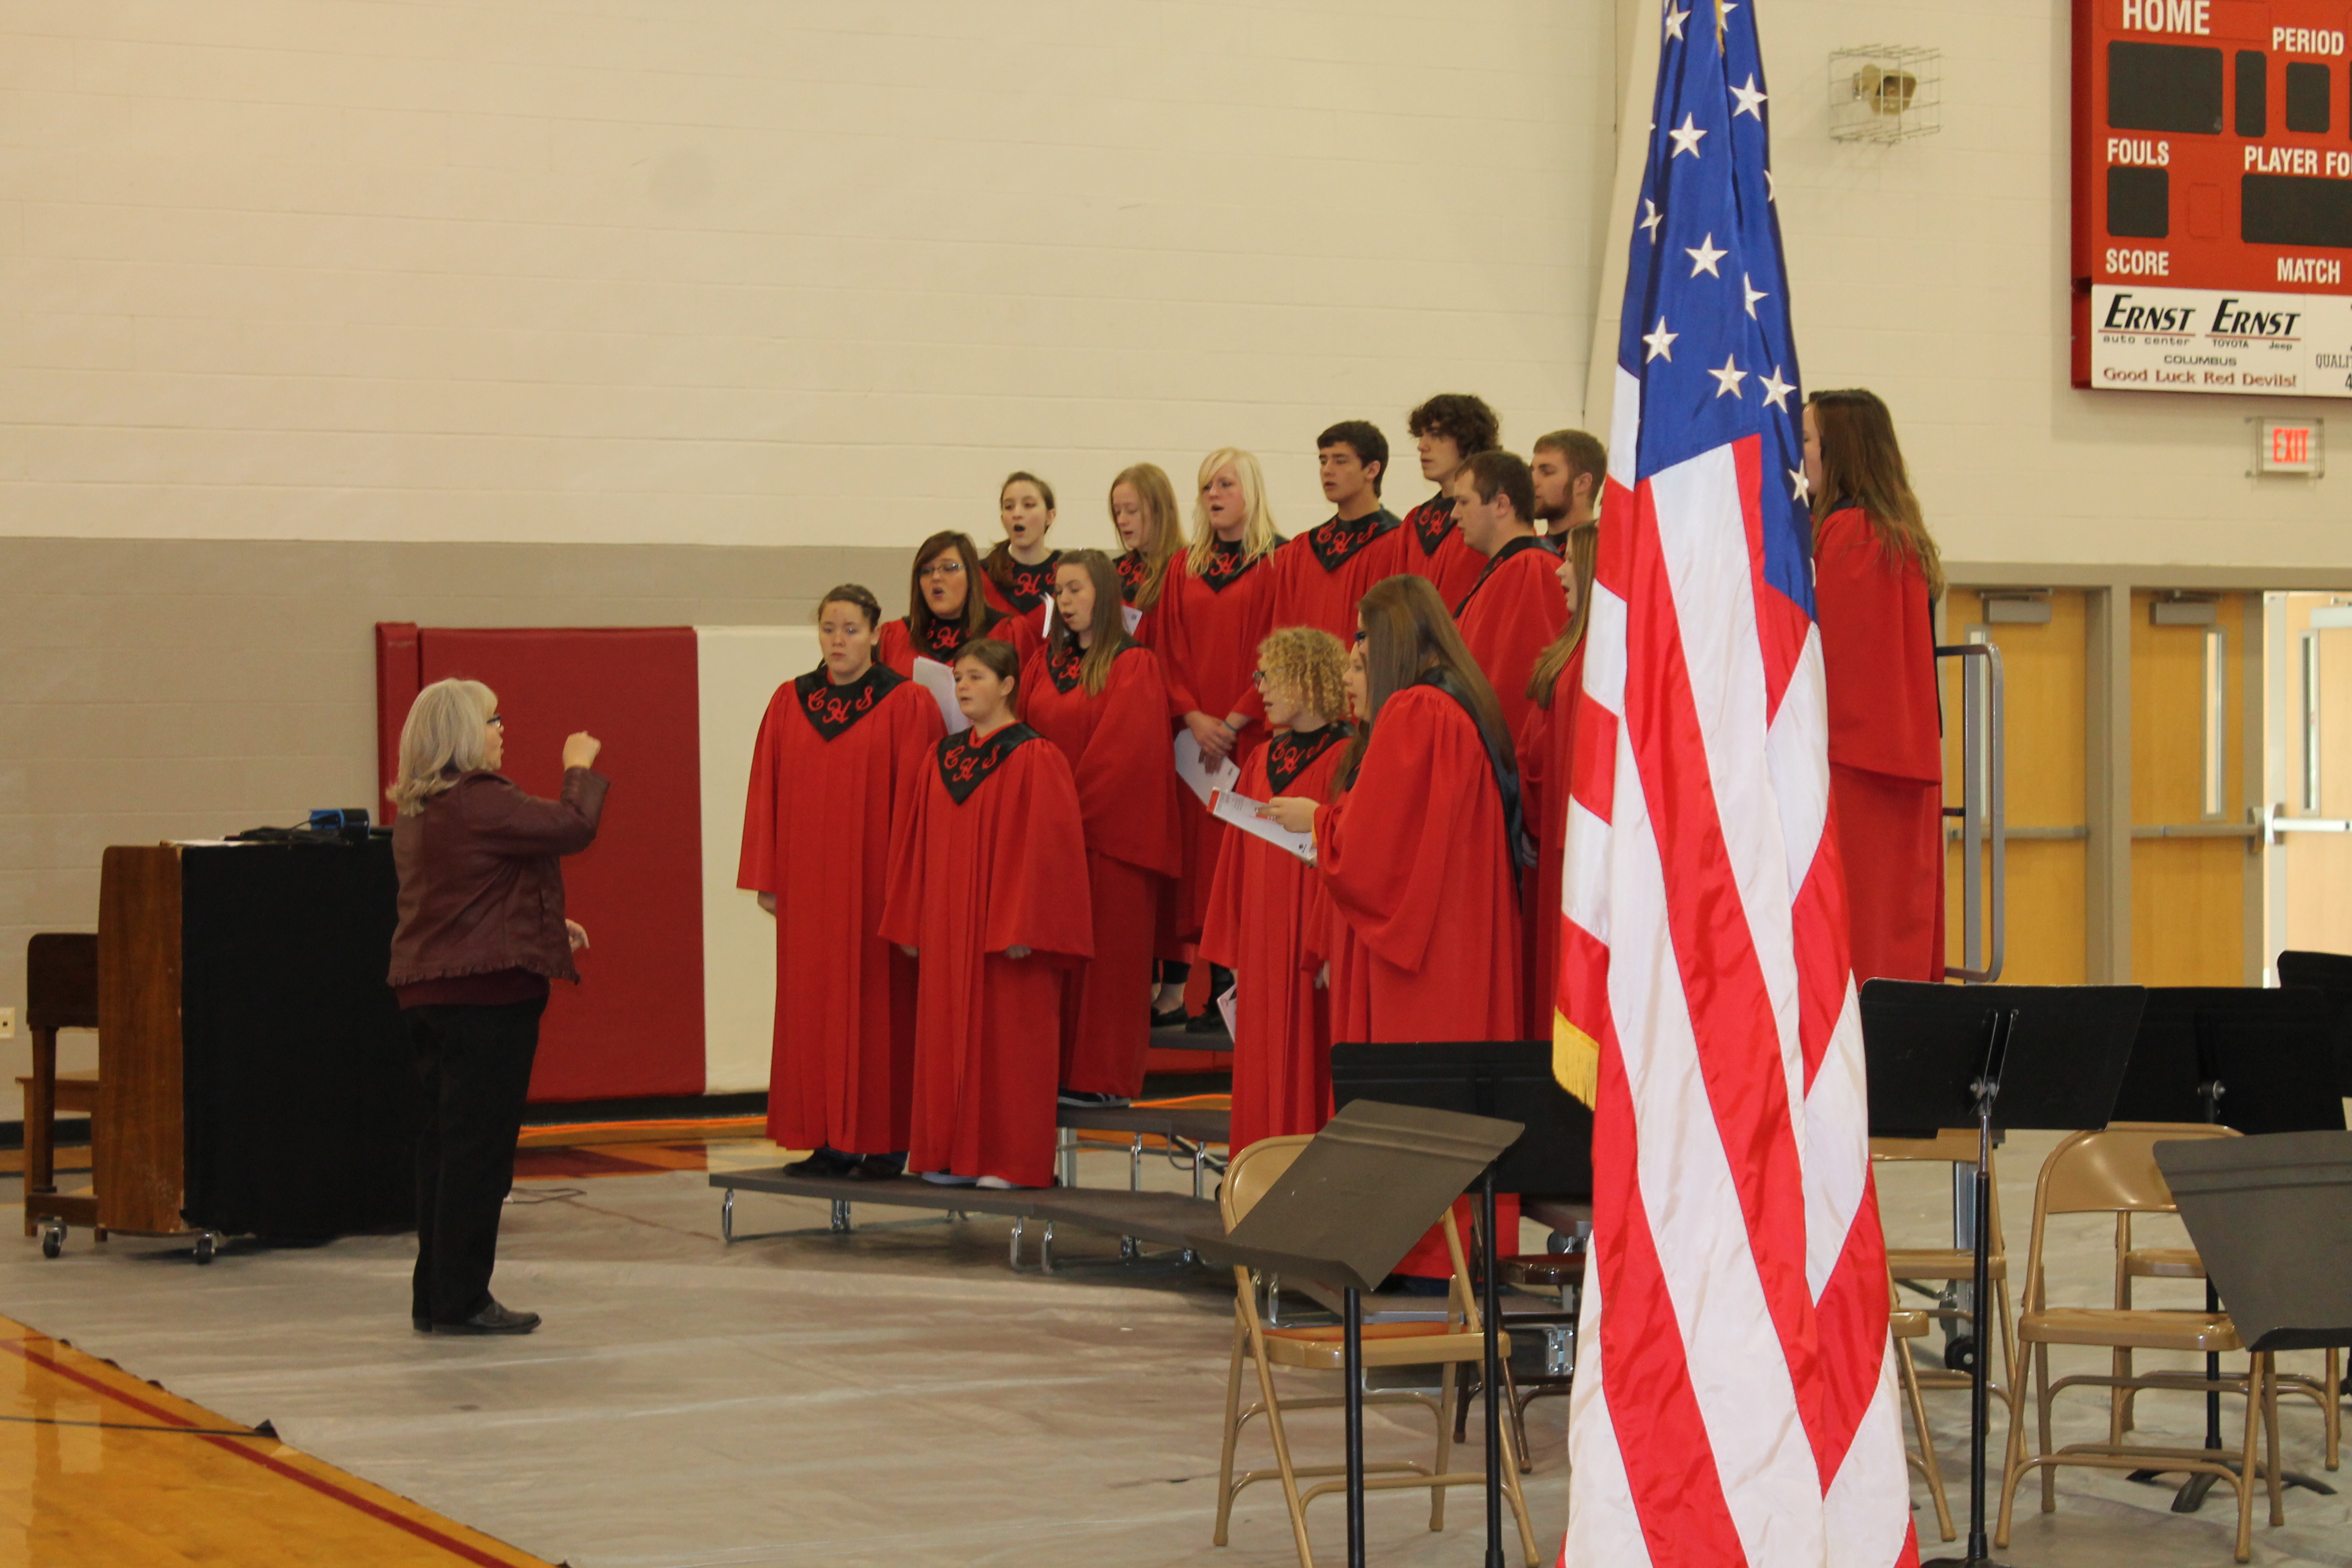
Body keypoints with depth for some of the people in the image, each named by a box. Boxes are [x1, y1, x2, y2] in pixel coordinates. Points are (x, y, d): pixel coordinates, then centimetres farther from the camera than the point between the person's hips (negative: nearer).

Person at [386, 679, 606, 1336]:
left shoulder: (415, 811, 13)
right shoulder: (480, 802, -18)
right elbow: (574, 827, -15)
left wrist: (549, 925, 26)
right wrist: (580, 768, 3)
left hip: (427, 990, 10)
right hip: (488, 992, -10)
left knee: (443, 1144, 13)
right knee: (479, 1147, -4)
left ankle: (435, 1297, 17)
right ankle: (461, 1300, -1)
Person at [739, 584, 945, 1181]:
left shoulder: (906, 704, -4)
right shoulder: (790, 703, 8)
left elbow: (916, 798, -6)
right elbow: (766, 793, 9)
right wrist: (767, 877, 4)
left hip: (874, 880, -4)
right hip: (808, 886, 4)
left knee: (878, 1004, -1)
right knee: (812, 1007, 5)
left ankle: (884, 1143, 5)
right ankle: (830, 1139, 11)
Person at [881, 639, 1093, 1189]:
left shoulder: (1035, 759, -9)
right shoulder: (941, 759, 11)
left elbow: (1046, 846, -13)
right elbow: (913, 844, 15)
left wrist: (1022, 929, -17)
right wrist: (910, 924, 11)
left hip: (1005, 931, -6)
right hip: (947, 931, 6)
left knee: (1006, 1039, -2)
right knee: (949, 1037, 7)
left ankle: (1013, 1158, 3)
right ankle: (955, 1153, 14)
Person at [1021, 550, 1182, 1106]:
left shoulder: (1135, 667, -6)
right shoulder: (1043, 662, 12)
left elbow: (1122, 750, -12)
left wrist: (1072, 810, -13)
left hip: (1108, 830, -6)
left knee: (1104, 951, -2)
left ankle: (1102, 1078, 2)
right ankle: (1059, 1069, 9)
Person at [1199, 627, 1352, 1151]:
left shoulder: (1345, 758, -8)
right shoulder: (1262, 761, 12)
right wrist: (1236, 953, 12)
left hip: (1312, 944, -7)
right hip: (1263, 950, 7)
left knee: (1310, 1067, -4)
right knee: (1265, 1074, 8)